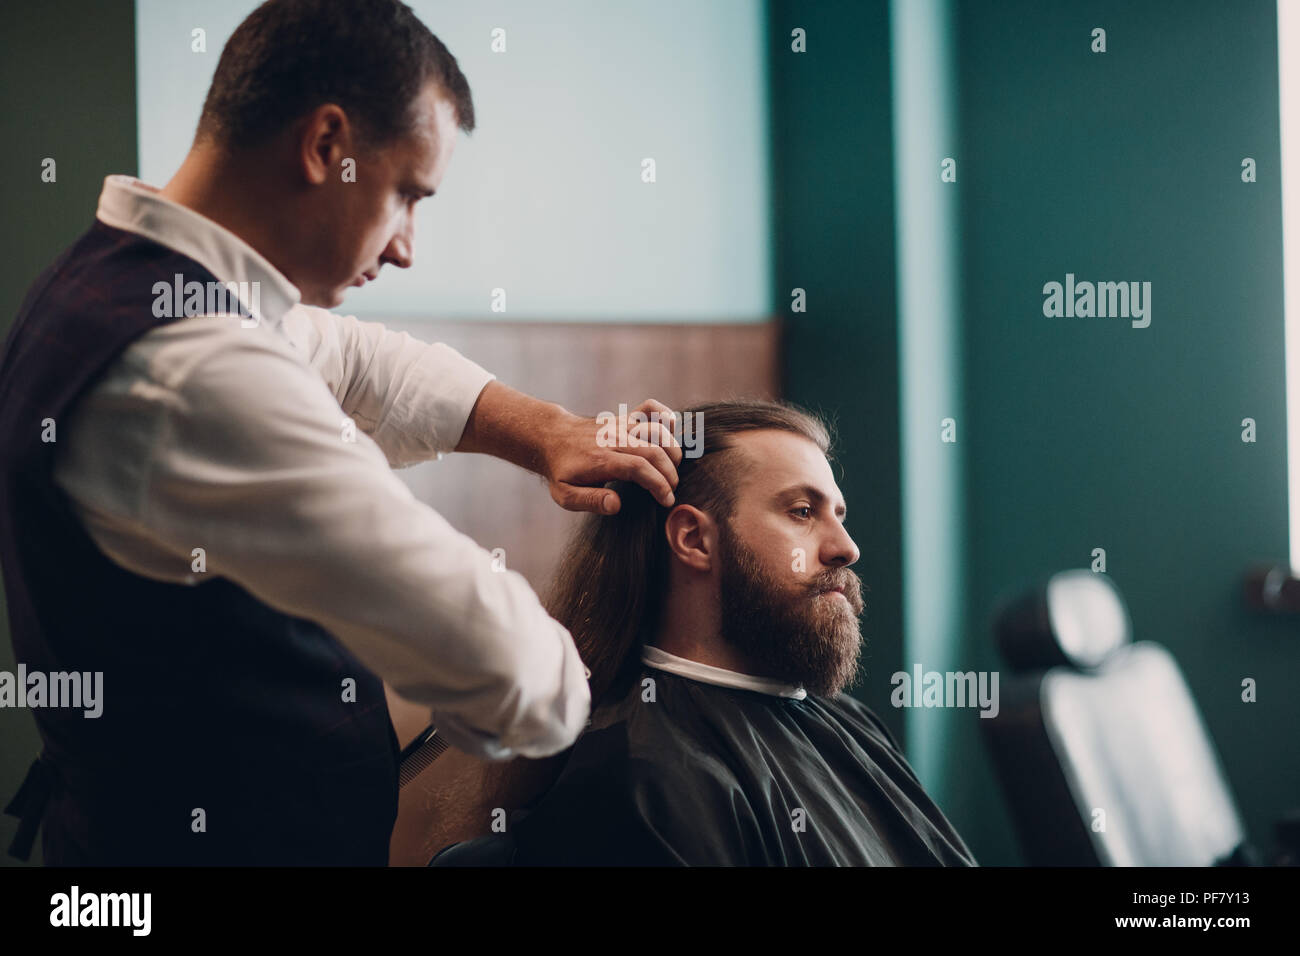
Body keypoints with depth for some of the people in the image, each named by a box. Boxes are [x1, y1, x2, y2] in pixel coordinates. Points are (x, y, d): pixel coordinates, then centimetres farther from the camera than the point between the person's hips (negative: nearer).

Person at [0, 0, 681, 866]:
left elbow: (354, 362, 20)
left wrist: (545, 428, 7)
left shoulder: (119, 273, 3)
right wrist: (565, 684, -10)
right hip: (238, 838, -10)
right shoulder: (196, 374, -30)